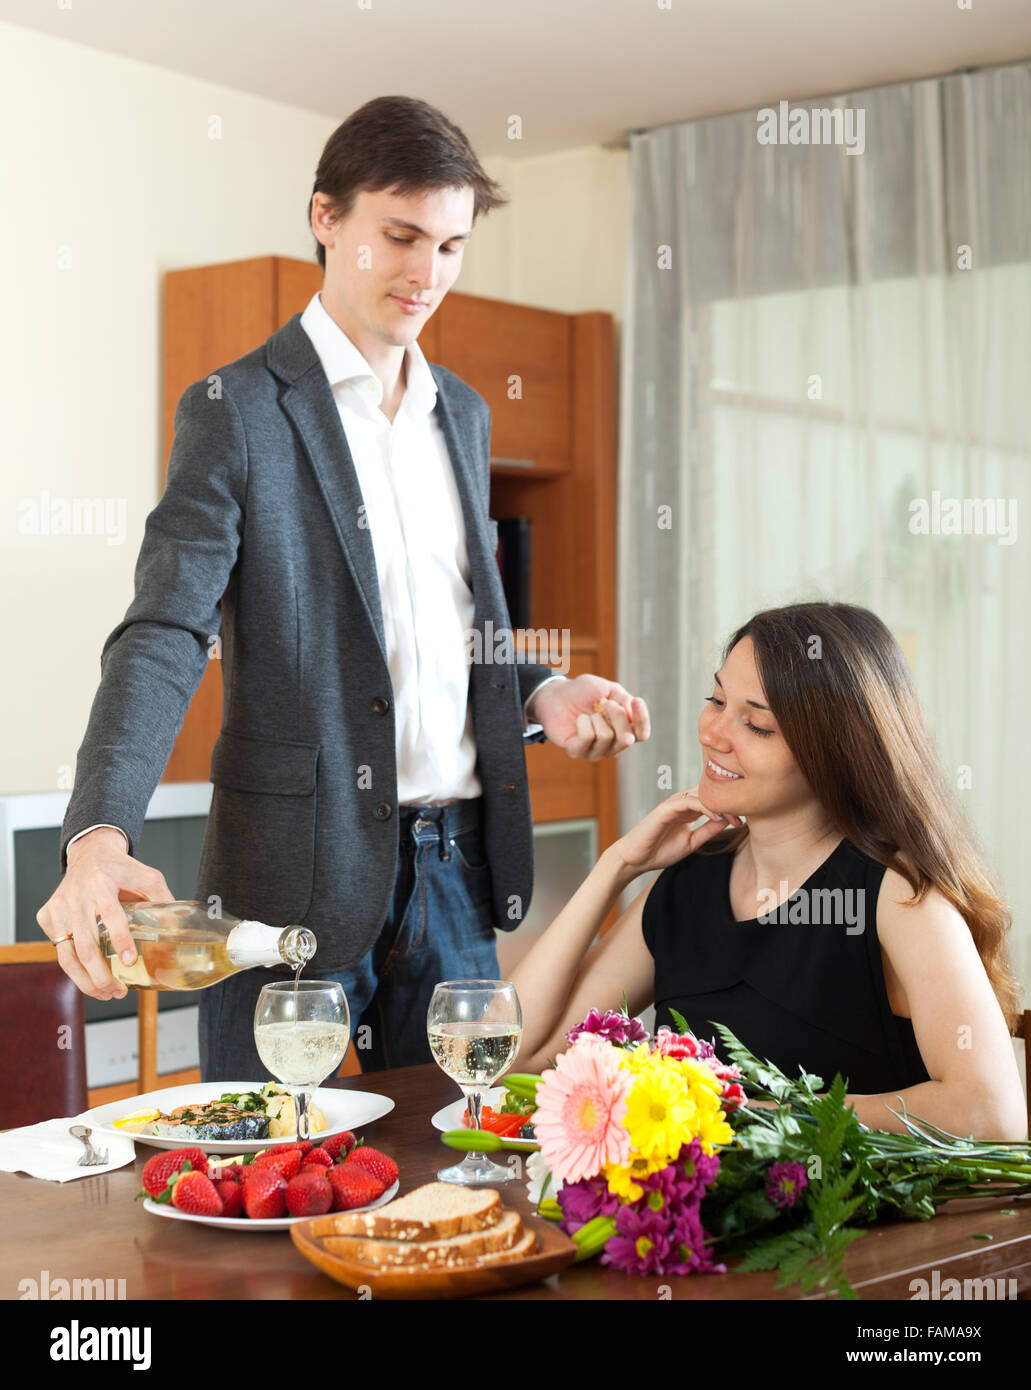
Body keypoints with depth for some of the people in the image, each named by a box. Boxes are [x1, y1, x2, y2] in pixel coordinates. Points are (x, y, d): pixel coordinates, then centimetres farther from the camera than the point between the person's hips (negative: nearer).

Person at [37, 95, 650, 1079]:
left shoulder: (462, 413, 15)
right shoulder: (235, 409, -5)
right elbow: (164, 638, -14)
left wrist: (542, 696, 2)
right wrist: (99, 837, -29)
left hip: (456, 869, 6)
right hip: (296, 880, -5)